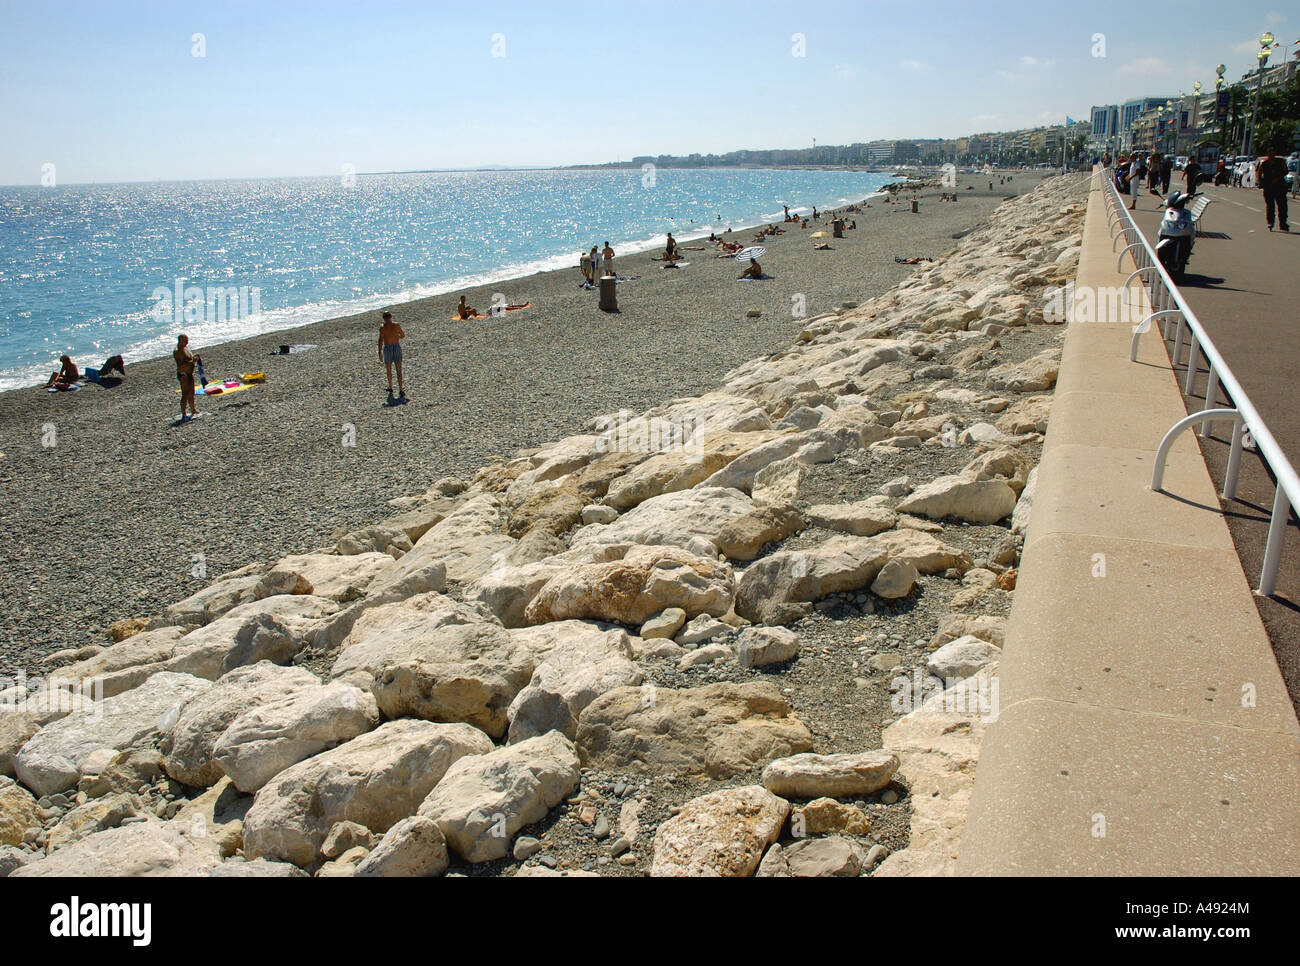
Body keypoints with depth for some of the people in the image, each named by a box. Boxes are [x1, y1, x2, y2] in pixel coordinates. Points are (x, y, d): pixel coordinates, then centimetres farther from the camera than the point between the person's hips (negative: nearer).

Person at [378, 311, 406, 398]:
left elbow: (381, 340, -14)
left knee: (389, 370, 17)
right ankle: (400, 390, -9)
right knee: (399, 370, 2)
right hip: (397, 347, 1)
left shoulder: (382, 327, -7)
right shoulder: (396, 325, 0)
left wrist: (380, 353, -14)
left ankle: (390, 389, 30)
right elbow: (403, 336, 13)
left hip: (387, 349, -1)